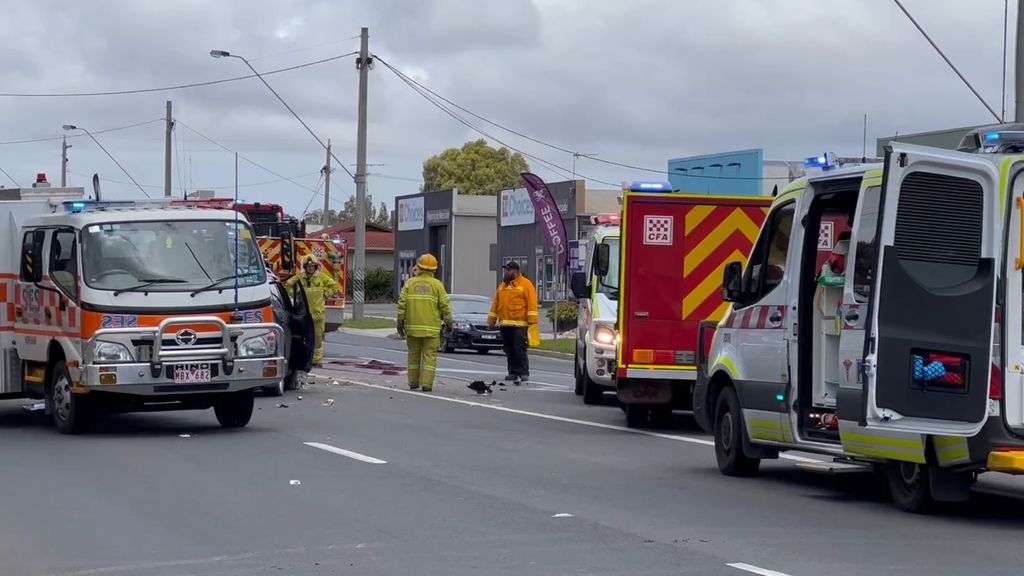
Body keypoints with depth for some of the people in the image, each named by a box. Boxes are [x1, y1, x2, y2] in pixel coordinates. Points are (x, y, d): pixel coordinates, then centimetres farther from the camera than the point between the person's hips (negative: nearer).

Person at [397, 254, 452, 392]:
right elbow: (445, 305, -4)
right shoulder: (437, 285, -2)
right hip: (431, 327, -2)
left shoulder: (410, 283, 3)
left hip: (412, 326, 2)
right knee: (429, 356, 0)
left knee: (414, 355, 12)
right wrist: (448, 322, 7)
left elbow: (402, 304, -2)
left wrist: (400, 322, 4)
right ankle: (426, 384, -8)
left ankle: (413, 383, 16)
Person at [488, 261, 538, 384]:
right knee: (509, 351, 8)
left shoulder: (525, 284, -2)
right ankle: (513, 373, 13)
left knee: (520, 350, -10)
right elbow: (496, 303, 22)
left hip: (519, 324, -6)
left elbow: (532, 303, -9)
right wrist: (491, 320, 18)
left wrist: (532, 320, -16)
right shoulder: (503, 285, 18)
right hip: (504, 324, 6)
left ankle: (524, 373, -8)